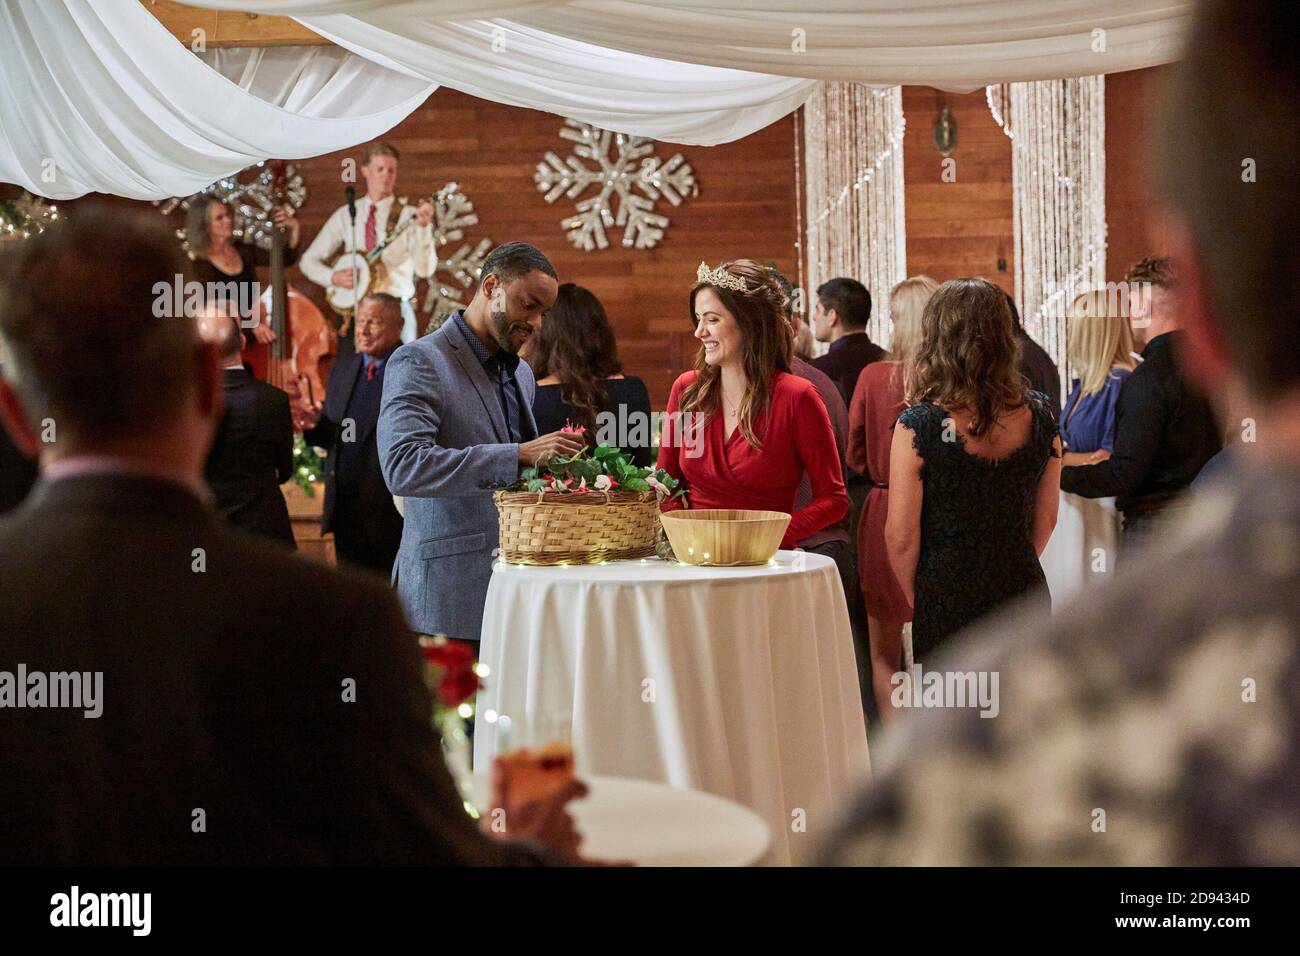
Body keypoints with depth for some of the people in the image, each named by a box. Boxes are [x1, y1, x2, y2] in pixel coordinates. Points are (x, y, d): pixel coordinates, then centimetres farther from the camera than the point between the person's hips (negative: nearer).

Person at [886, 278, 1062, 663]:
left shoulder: (918, 425, -14)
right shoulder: (1038, 416, 0)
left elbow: (902, 536, -11)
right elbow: (1046, 520, 10)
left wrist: (916, 601, 5)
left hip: (946, 599, -4)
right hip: (1024, 594, 4)